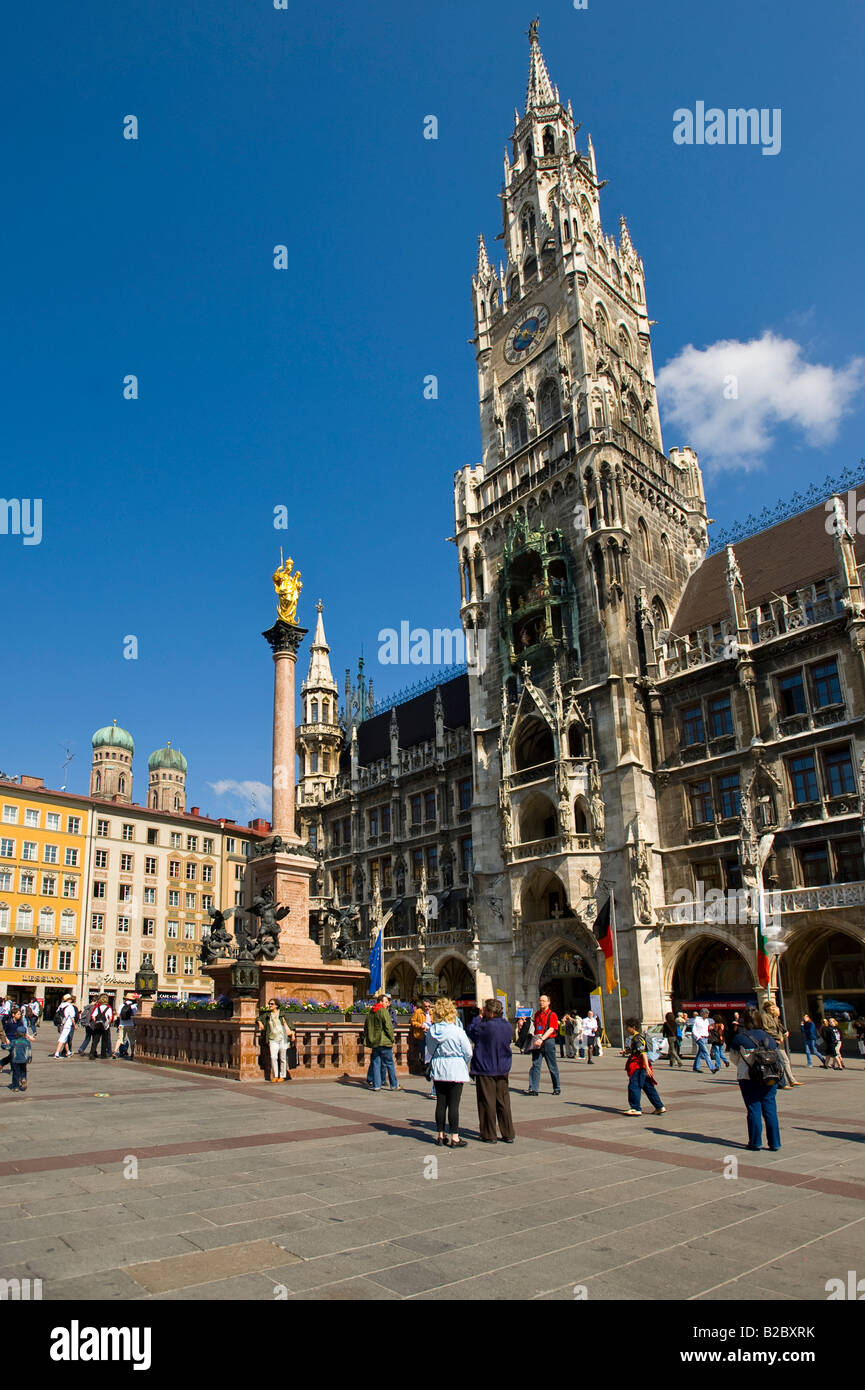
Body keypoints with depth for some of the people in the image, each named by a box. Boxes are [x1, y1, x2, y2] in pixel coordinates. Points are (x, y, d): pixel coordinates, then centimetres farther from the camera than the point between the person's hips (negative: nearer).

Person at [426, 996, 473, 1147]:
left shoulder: (431, 1031, -1)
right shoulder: (457, 1031, -14)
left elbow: (428, 1050, 11)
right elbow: (468, 1052, -8)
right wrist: (464, 1063, 11)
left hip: (438, 1070, 5)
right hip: (455, 1070, -4)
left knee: (441, 1103, 11)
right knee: (454, 1104, -1)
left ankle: (441, 1135, 19)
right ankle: (454, 1138, 2)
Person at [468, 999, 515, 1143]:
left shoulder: (485, 1026, -20)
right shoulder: (507, 1026, -1)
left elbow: (471, 1032, -5)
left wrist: (479, 1017, 5)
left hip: (486, 1070, -6)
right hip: (503, 1070, 6)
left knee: (488, 1102, 5)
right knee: (503, 1102, 12)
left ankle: (489, 1135, 12)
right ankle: (508, 1135, 16)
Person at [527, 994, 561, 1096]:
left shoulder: (552, 1015, -5)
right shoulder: (537, 1014, 14)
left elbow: (551, 1029, -15)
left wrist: (542, 1039, -26)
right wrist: (535, 1039, 10)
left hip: (548, 1041, -5)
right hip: (537, 1041, 5)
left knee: (552, 1067, 5)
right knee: (535, 1065, -3)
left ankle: (557, 1088, 17)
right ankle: (533, 1088, -5)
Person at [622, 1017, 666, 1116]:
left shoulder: (638, 1038, -16)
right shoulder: (633, 1037, 16)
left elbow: (643, 1052, -23)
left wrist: (647, 1067, -28)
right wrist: (627, 1052, 15)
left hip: (639, 1066, -10)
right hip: (638, 1066, 10)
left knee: (633, 1086, -6)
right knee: (648, 1087, 13)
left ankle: (635, 1108, -3)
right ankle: (660, 1107, 17)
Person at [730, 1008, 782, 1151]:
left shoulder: (739, 1038, -7)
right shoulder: (769, 1037, 3)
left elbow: (735, 1058, 5)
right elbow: (779, 1057, 6)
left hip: (748, 1078, -3)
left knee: (754, 1110, 3)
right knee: (770, 1110, 9)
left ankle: (755, 1143, 8)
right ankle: (774, 1143, 12)